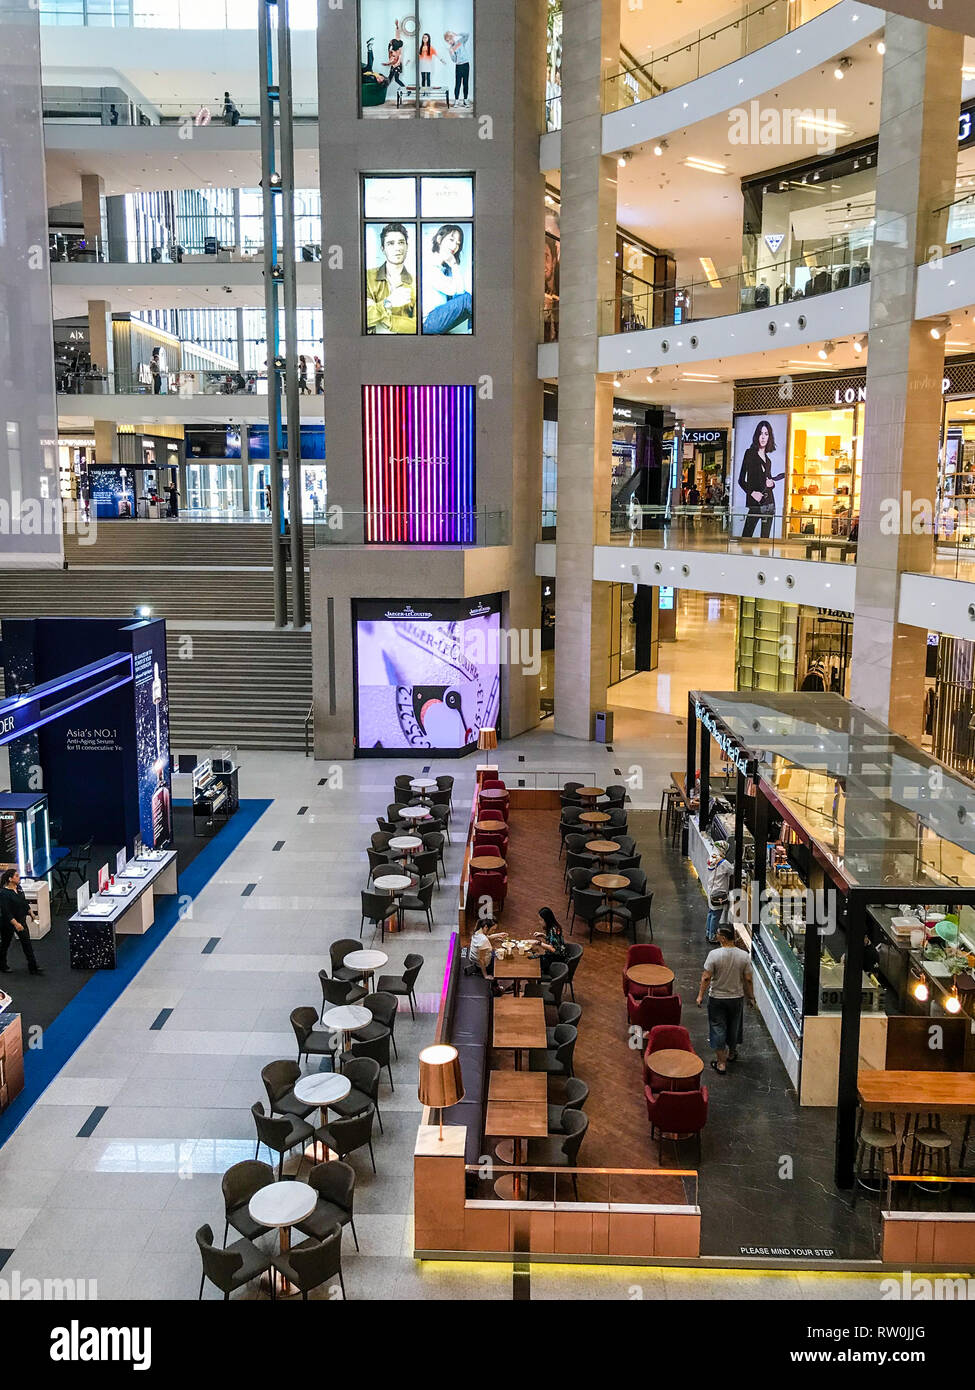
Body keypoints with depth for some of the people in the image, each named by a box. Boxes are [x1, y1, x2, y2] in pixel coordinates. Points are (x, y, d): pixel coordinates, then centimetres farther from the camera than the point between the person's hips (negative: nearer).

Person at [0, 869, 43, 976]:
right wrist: (15, 923, -31)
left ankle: (33, 967, 13)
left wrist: (31, 914, 20)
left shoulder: (19, 888, 1)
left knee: (27, 943, 7)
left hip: (21, 920, 8)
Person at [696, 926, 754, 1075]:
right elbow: (748, 980, -6)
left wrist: (700, 995, -4)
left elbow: (706, 978, -16)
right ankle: (731, 1053, 42)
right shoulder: (744, 956, -12)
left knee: (718, 1029, 7)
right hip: (737, 998, 3)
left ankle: (721, 1062, 10)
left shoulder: (714, 955, -20)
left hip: (717, 998, -3)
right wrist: (751, 997, 8)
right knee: (734, 1027, 22)